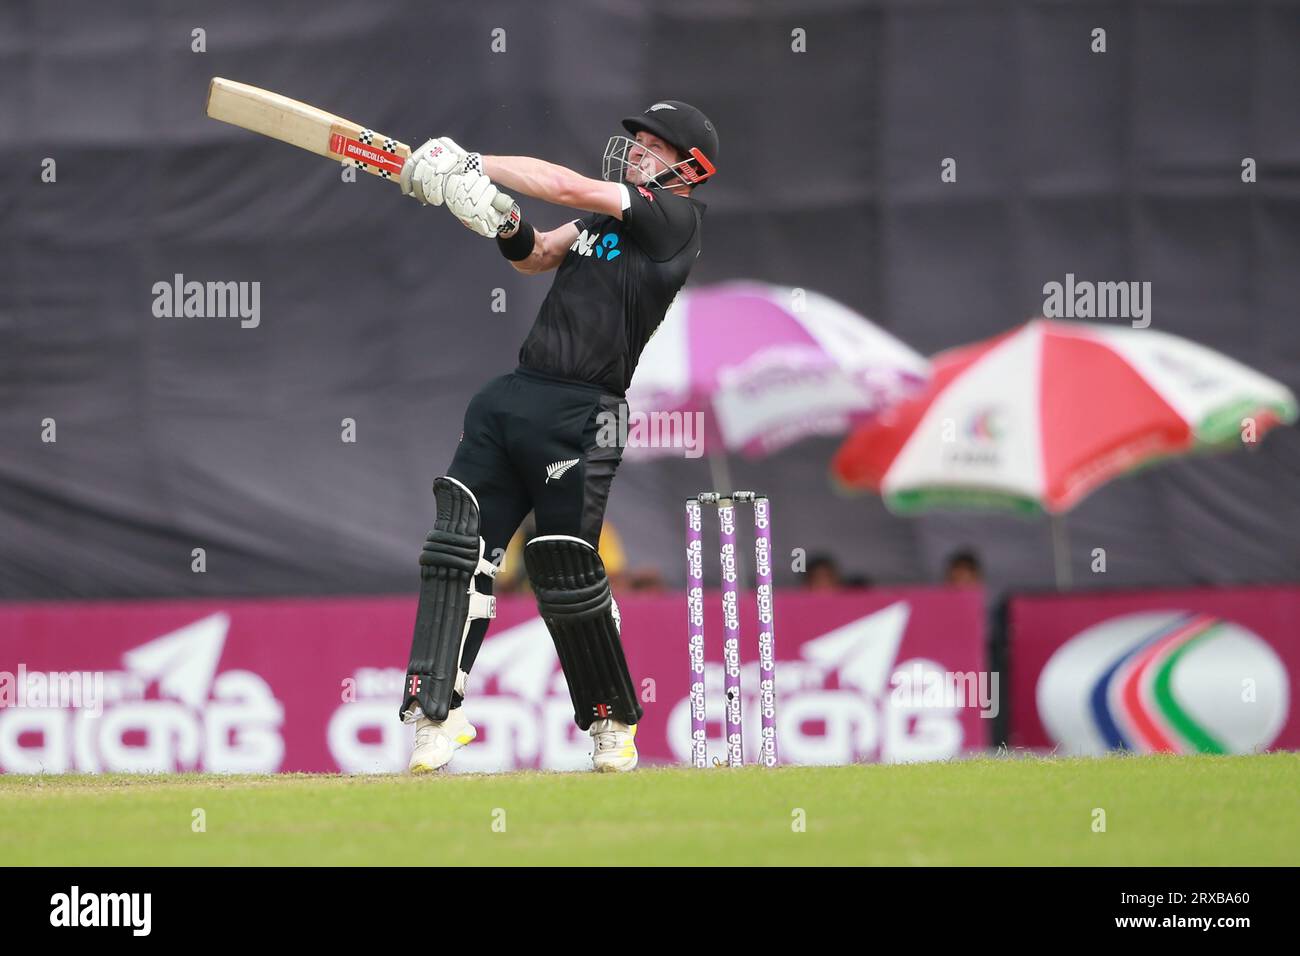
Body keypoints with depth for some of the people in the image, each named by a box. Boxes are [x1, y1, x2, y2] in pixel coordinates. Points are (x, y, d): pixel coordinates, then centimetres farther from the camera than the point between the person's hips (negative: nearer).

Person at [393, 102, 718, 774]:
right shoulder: (609, 216, 22)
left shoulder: (675, 216, -4)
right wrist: (506, 225, -4)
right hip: (515, 393, 8)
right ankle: (435, 714, -9)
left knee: (565, 573, -6)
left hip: (578, 415, -8)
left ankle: (613, 722, 14)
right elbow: (536, 257, 18)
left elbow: (570, 188, -9)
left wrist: (474, 164, -5)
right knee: (458, 547, -6)